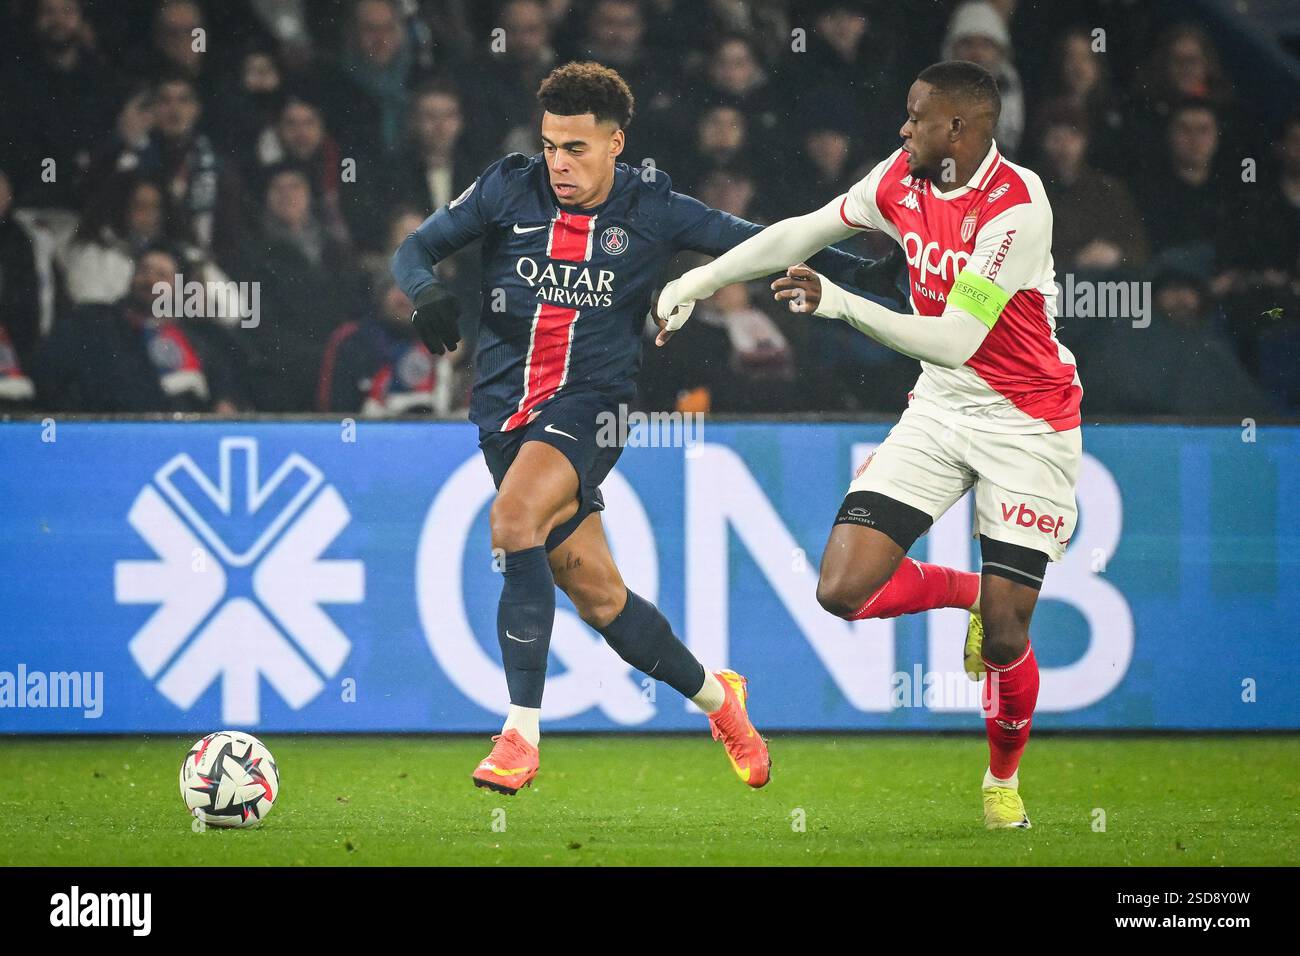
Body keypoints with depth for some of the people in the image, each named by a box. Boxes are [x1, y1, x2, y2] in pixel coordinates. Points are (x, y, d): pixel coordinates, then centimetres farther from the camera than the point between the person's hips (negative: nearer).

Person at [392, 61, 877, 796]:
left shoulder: (651, 210, -2)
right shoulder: (509, 190, 1)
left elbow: (755, 244, 4)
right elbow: (416, 247, 8)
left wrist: (856, 271, -7)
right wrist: (426, 291, -16)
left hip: (591, 403, -3)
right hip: (507, 407, 3)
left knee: (513, 518, -31)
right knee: (599, 598, 4)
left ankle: (522, 732, -27)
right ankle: (713, 695, 31)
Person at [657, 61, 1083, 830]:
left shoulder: (1017, 209, -24)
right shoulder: (902, 178, -3)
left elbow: (954, 341, -27)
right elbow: (802, 233, 12)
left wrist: (839, 303, -28)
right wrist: (700, 280, 14)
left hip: (1027, 425, -6)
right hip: (941, 411, 6)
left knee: (1005, 636, -8)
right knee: (845, 588, -11)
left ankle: (1005, 779, 23)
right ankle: (970, 594, 20)